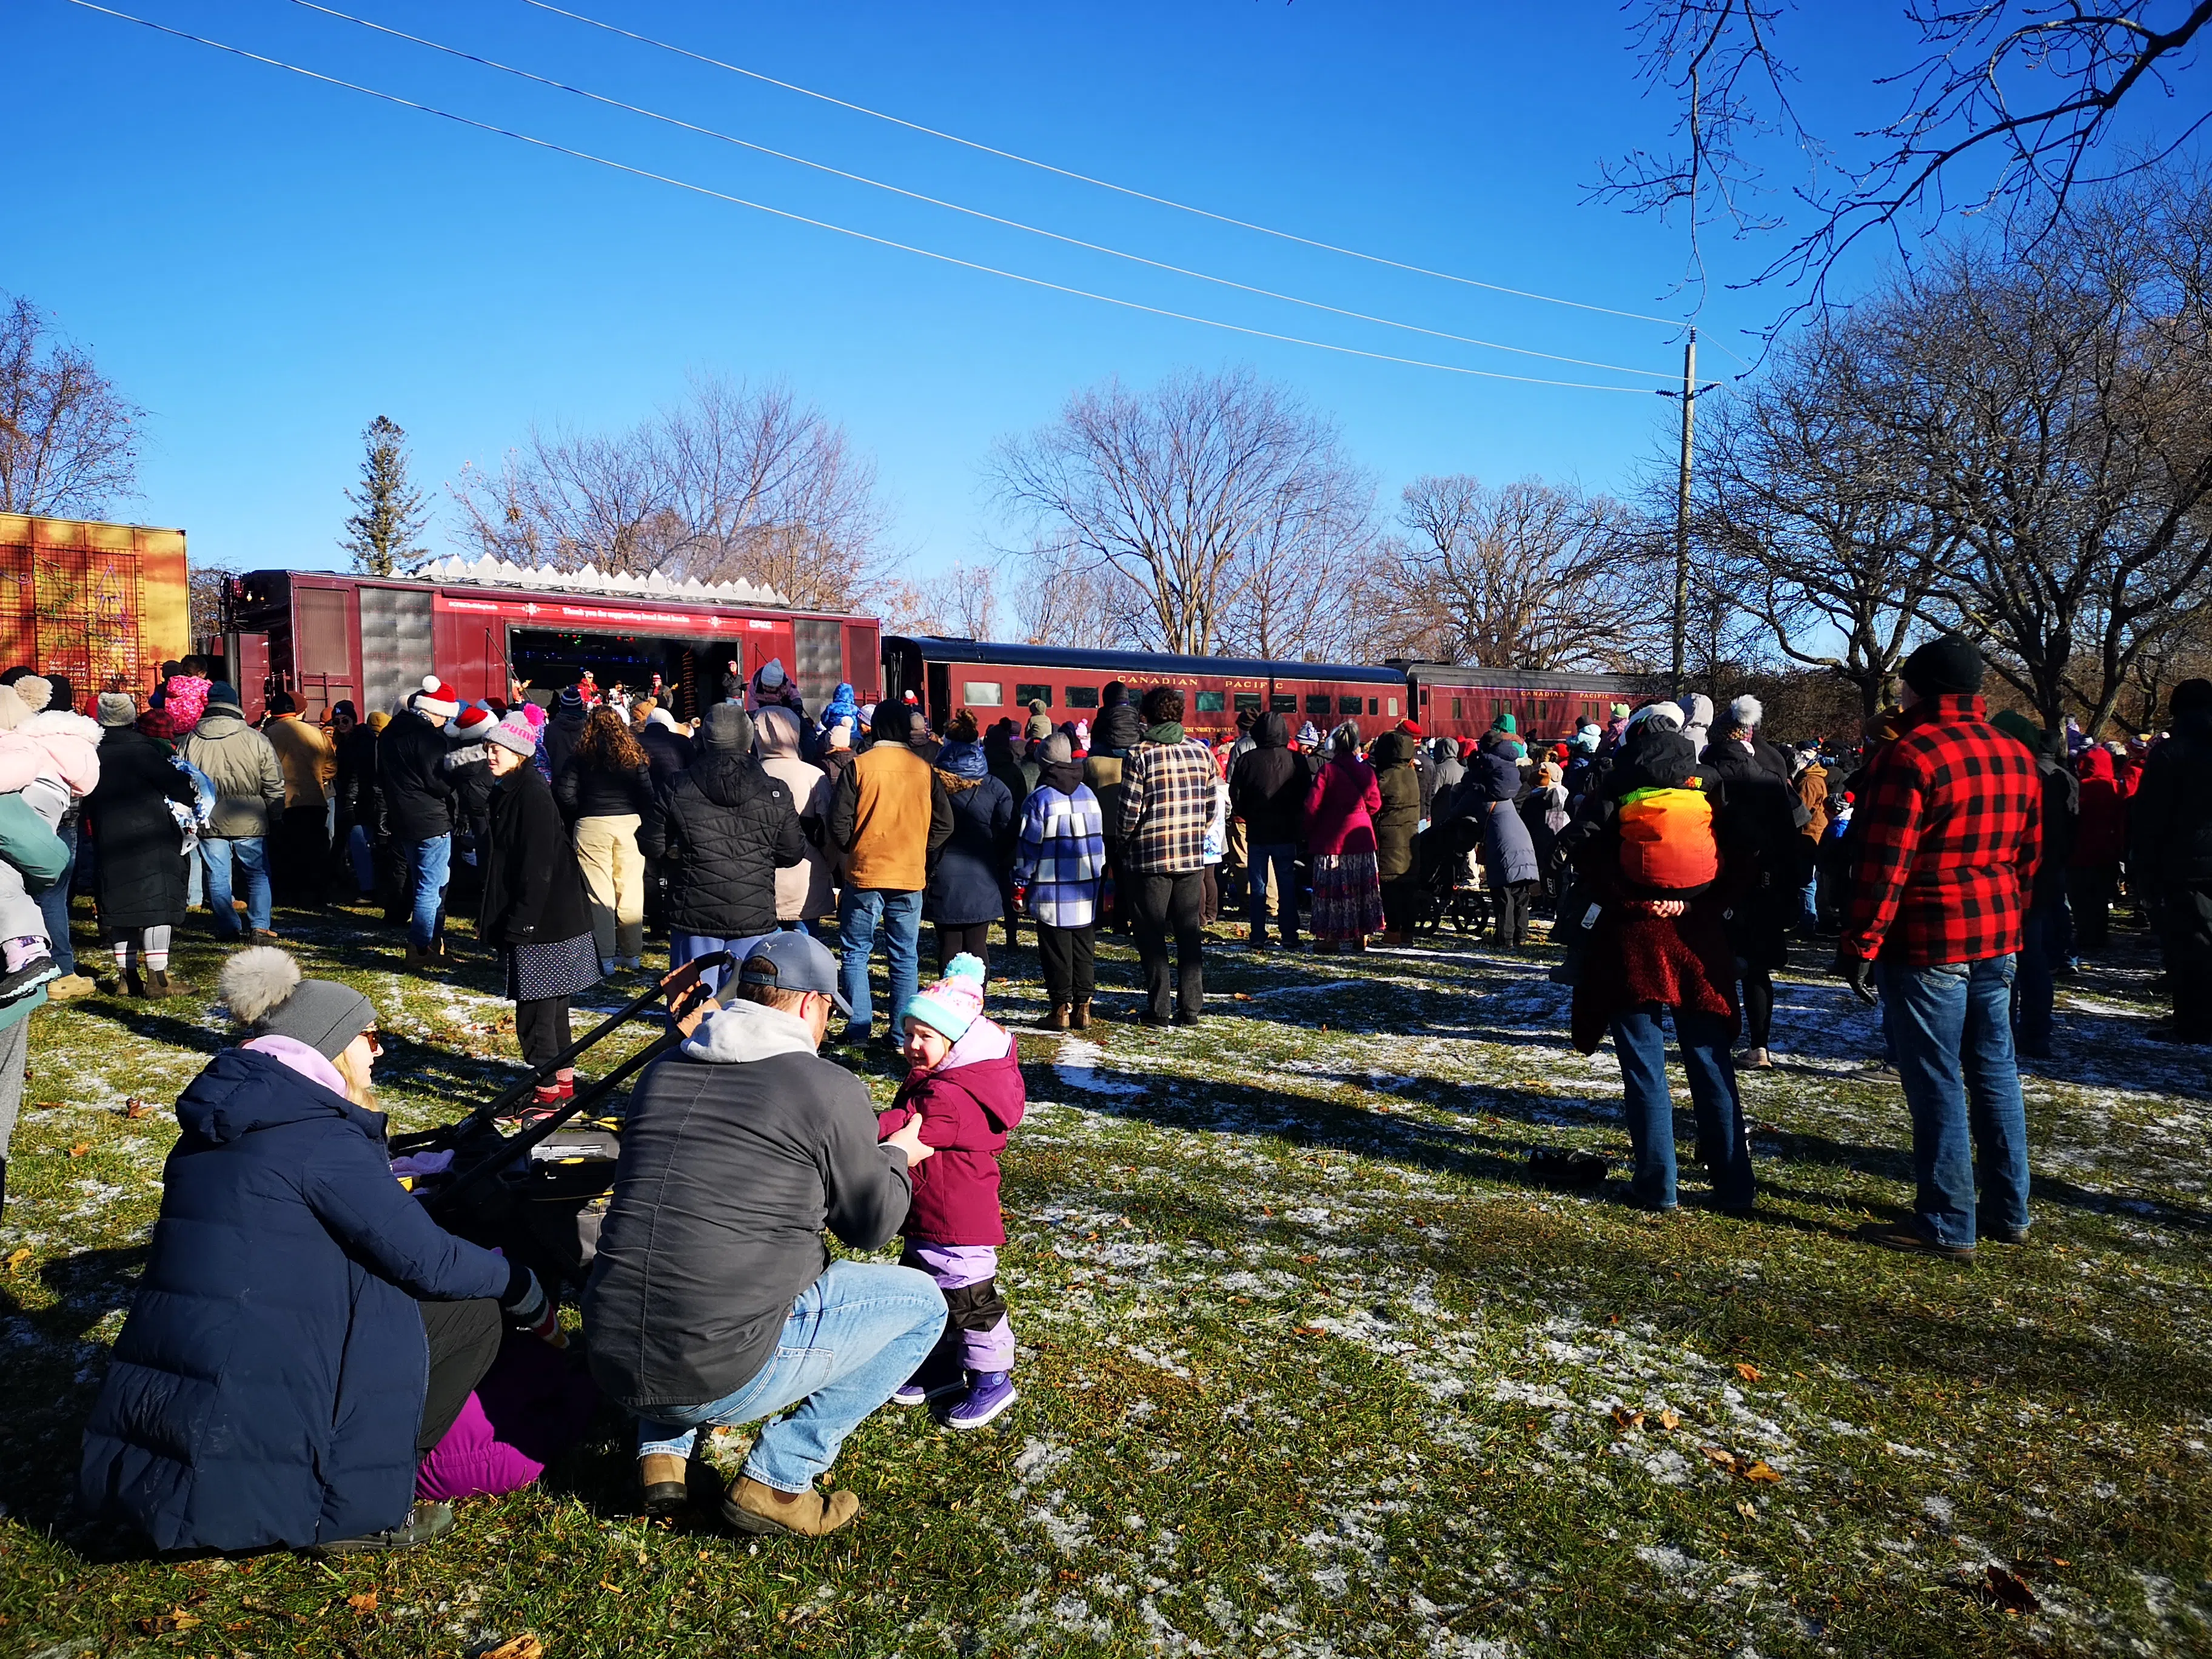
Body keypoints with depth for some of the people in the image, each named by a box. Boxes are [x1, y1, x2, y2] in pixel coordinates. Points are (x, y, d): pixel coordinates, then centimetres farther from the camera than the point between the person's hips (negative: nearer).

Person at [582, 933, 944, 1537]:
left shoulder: (659, 1074, 11)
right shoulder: (831, 1089, -7)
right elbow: (872, 1225, 5)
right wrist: (897, 1159, 25)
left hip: (613, 1369, 7)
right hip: (726, 1380, -6)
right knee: (922, 1302, 12)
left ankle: (662, 1452, 22)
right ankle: (776, 1481, 7)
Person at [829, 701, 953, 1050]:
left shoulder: (859, 766, -7)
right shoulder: (924, 769, 0)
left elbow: (839, 823, -8)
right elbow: (944, 825, 2)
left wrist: (851, 850, 11)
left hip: (865, 874, -2)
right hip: (910, 877, 2)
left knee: (855, 952, 9)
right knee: (904, 957, 9)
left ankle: (858, 1028, 7)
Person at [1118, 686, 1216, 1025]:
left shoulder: (1140, 755, -10)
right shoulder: (1201, 752, 4)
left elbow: (1130, 810, -12)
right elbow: (1211, 806, 6)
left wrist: (1125, 842, 5)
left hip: (1150, 857, -4)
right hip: (1192, 857, 4)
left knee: (1152, 934, 5)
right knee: (1189, 933, 11)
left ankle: (1158, 1009, 6)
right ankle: (1191, 1008, 13)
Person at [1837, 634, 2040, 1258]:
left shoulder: (1911, 755, -15)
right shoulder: (2016, 756, 11)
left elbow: (1885, 864, -18)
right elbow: (2029, 855, 17)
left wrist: (1860, 945, -15)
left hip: (1928, 943, -8)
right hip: (1997, 941, 8)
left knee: (1936, 1081, -2)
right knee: (1994, 1071, 15)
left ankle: (1947, 1224, 5)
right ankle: (2009, 1211, 25)